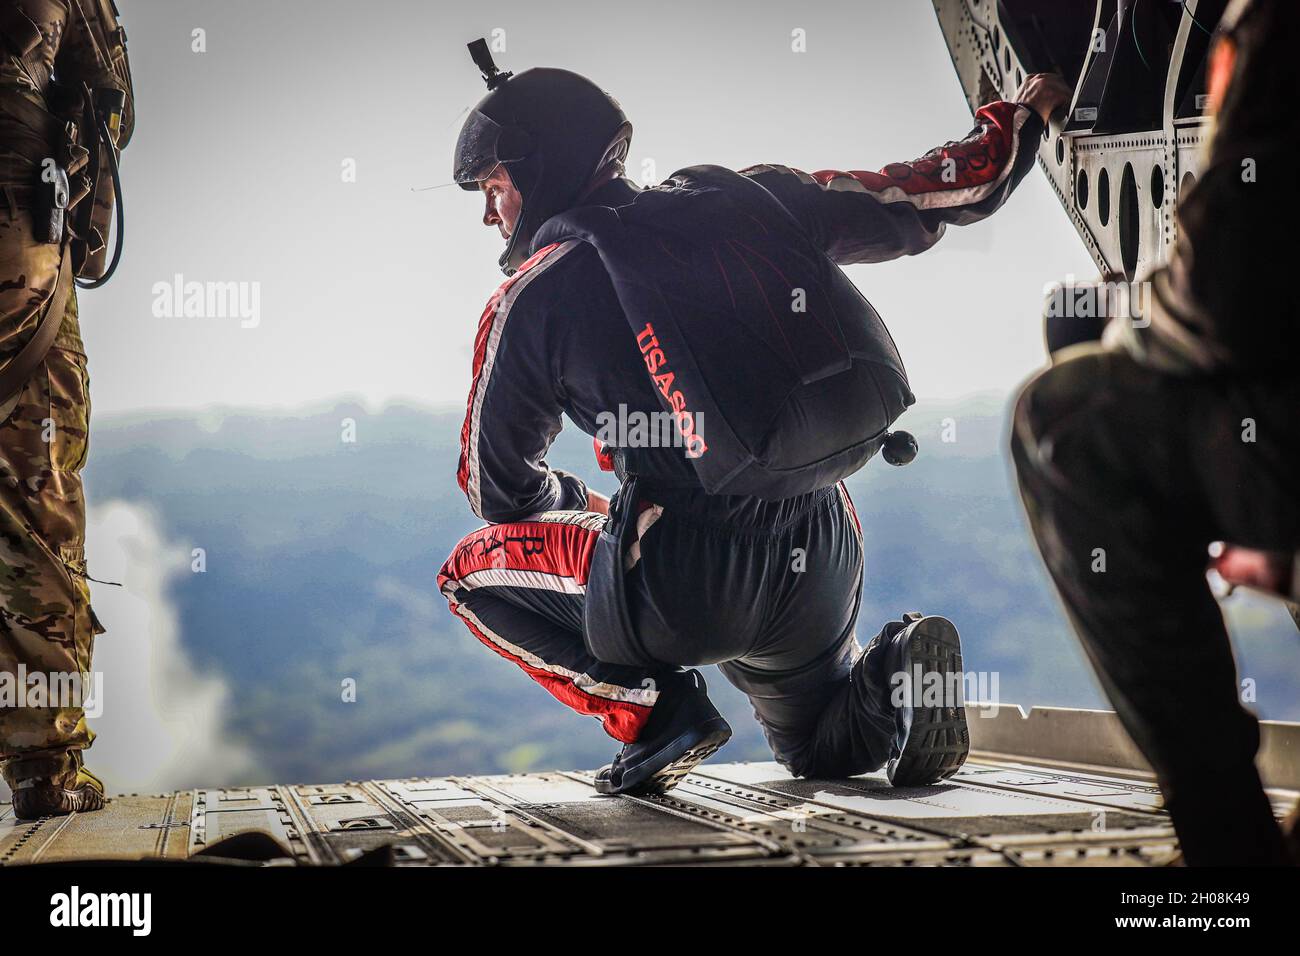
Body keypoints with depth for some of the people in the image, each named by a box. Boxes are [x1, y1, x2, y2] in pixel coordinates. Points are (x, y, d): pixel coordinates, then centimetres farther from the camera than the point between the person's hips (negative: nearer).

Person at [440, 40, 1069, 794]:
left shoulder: (528, 303, -3)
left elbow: (500, 492, 9)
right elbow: (940, 193, 12)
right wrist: (1026, 115, 29)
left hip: (680, 589, -5)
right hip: (822, 570, 5)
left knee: (474, 570, 19)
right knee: (827, 745, 33)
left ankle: (657, 708, 2)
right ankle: (894, 673, -1)